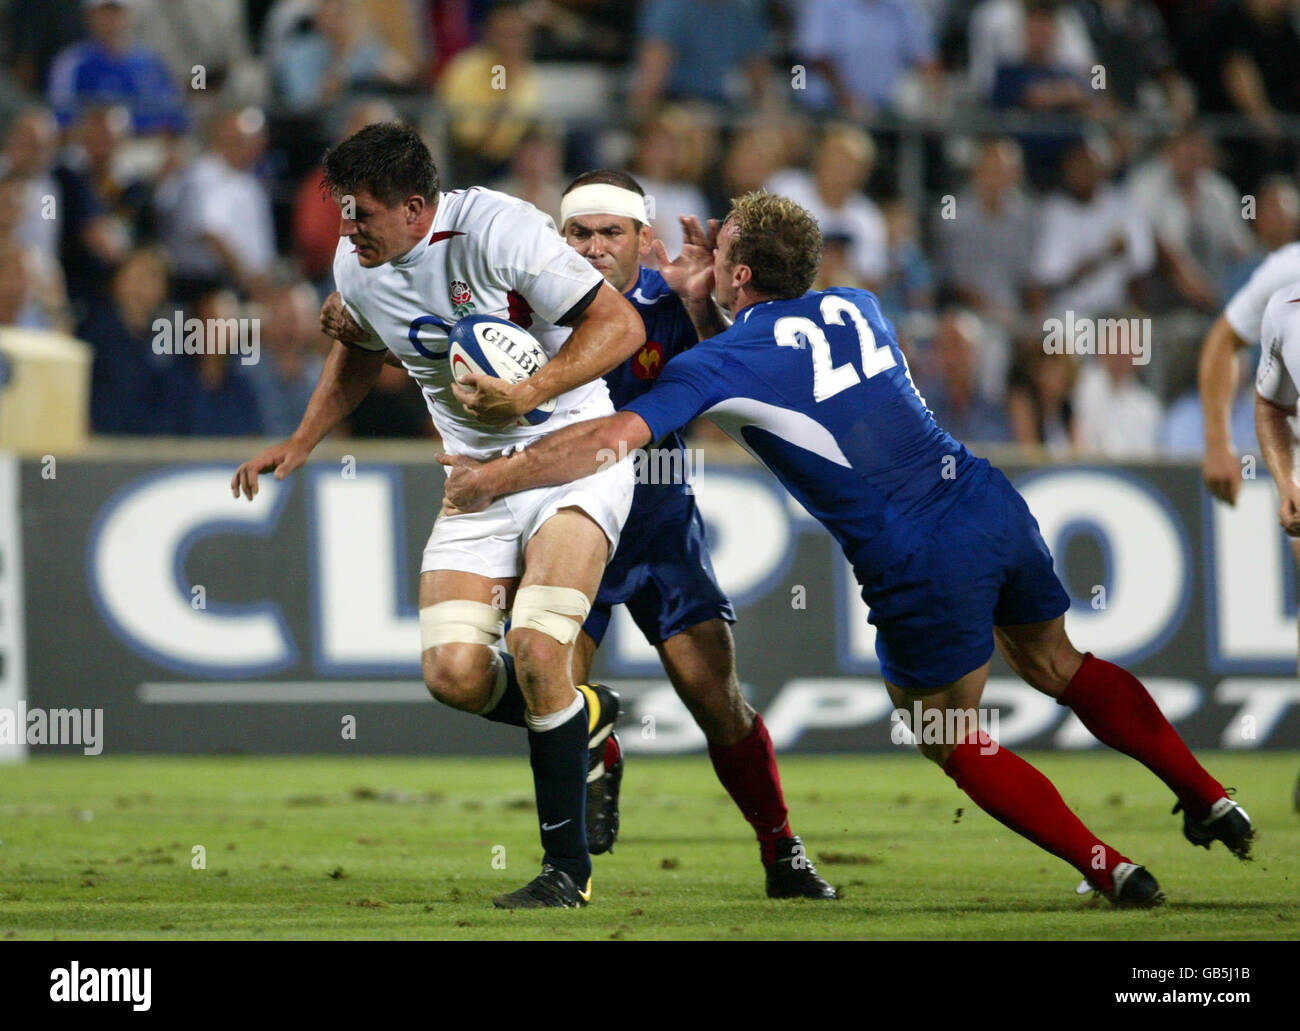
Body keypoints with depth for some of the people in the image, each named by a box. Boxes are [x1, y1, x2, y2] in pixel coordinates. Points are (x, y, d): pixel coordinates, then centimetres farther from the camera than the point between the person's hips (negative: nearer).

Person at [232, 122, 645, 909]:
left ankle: (569, 867, -8)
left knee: (535, 648, -23)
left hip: (575, 463, -6)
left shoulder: (500, 230, -20)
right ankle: (583, 720, 21)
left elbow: (620, 325, -18)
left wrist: (528, 395, -27)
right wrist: (301, 444, 23)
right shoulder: (357, 268, 0)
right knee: (454, 673, -13)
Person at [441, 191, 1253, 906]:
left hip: (921, 565, -6)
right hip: (993, 506, 6)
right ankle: (1212, 801, 31)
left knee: (953, 742, 13)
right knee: (1059, 666, 28)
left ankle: (1110, 868, 10)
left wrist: (491, 478, -6)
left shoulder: (724, 363, -7)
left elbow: (614, 438, -16)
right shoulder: (857, 307, 13)